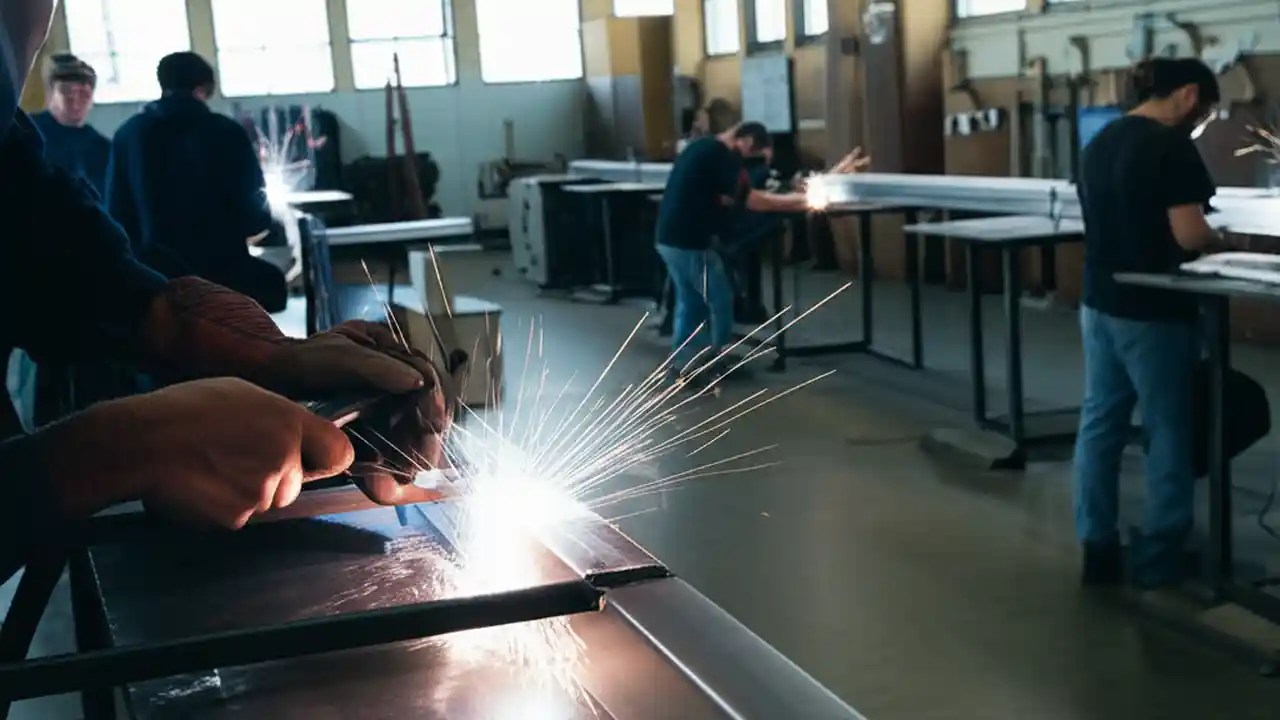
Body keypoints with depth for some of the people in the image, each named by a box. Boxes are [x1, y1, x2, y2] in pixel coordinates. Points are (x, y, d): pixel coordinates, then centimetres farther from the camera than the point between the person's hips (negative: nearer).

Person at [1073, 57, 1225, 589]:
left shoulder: (1100, 142, 11)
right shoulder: (1171, 146, -16)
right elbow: (1189, 233, -22)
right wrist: (1218, 240, -1)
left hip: (1100, 303, 8)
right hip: (1152, 310, -8)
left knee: (1100, 424, 10)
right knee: (1169, 429, 4)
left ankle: (1097, 548, 15)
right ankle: (1158, 555, 12)